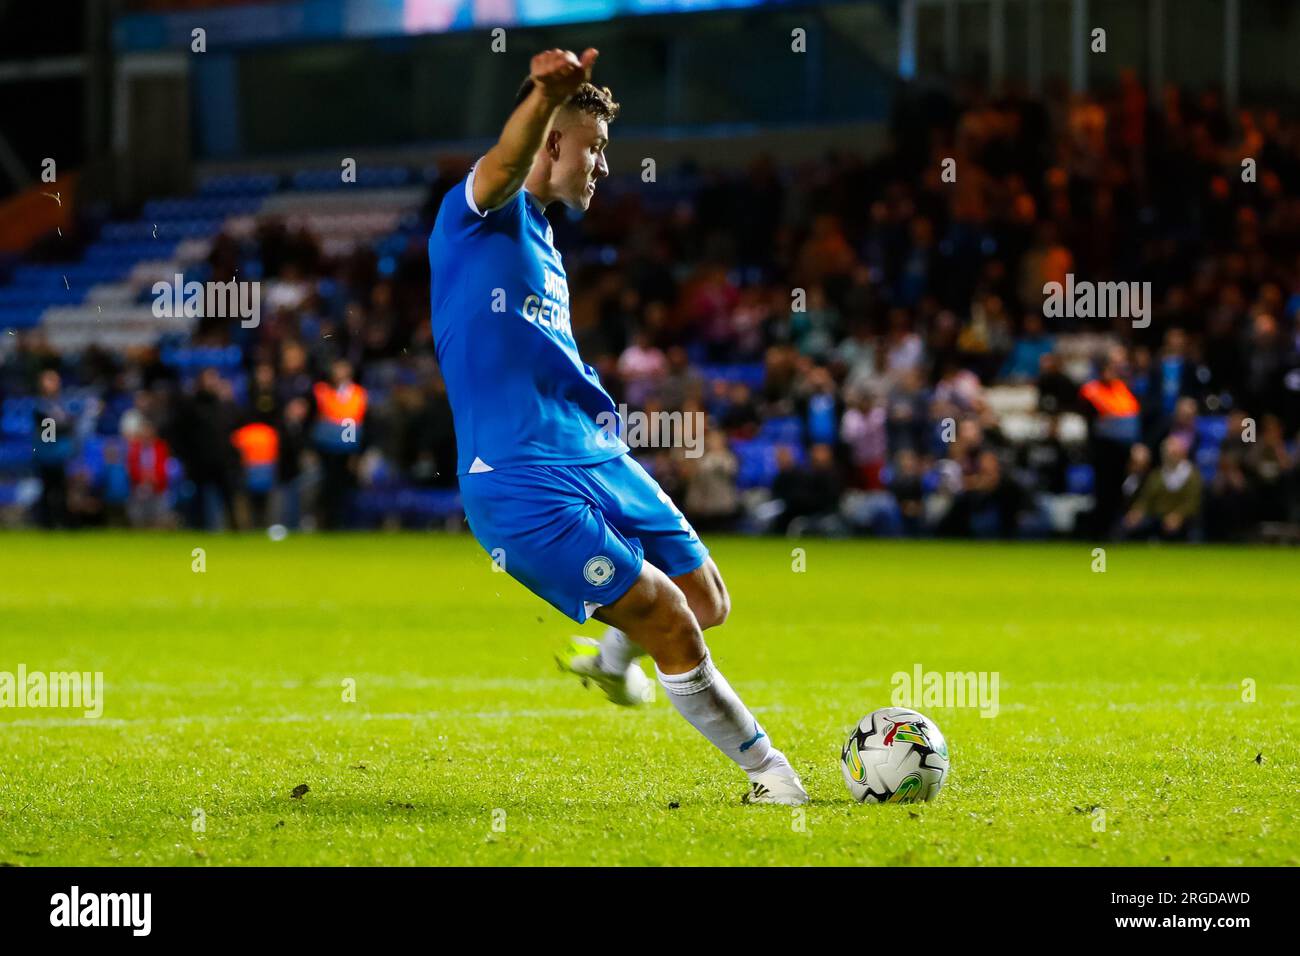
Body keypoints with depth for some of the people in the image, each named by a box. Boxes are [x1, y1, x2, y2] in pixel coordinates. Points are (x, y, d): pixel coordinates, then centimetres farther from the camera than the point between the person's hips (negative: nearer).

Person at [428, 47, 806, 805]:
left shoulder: (543, 244, 20)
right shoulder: (483, 217, -6)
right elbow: (506, 162, -31)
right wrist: (547, 93, -51)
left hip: (598, 459, 9)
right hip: (521, 484, -9)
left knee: (707, 604, 11)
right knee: (672, 627, -11)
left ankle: (609, 656, 42)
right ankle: (767, 770, 5)